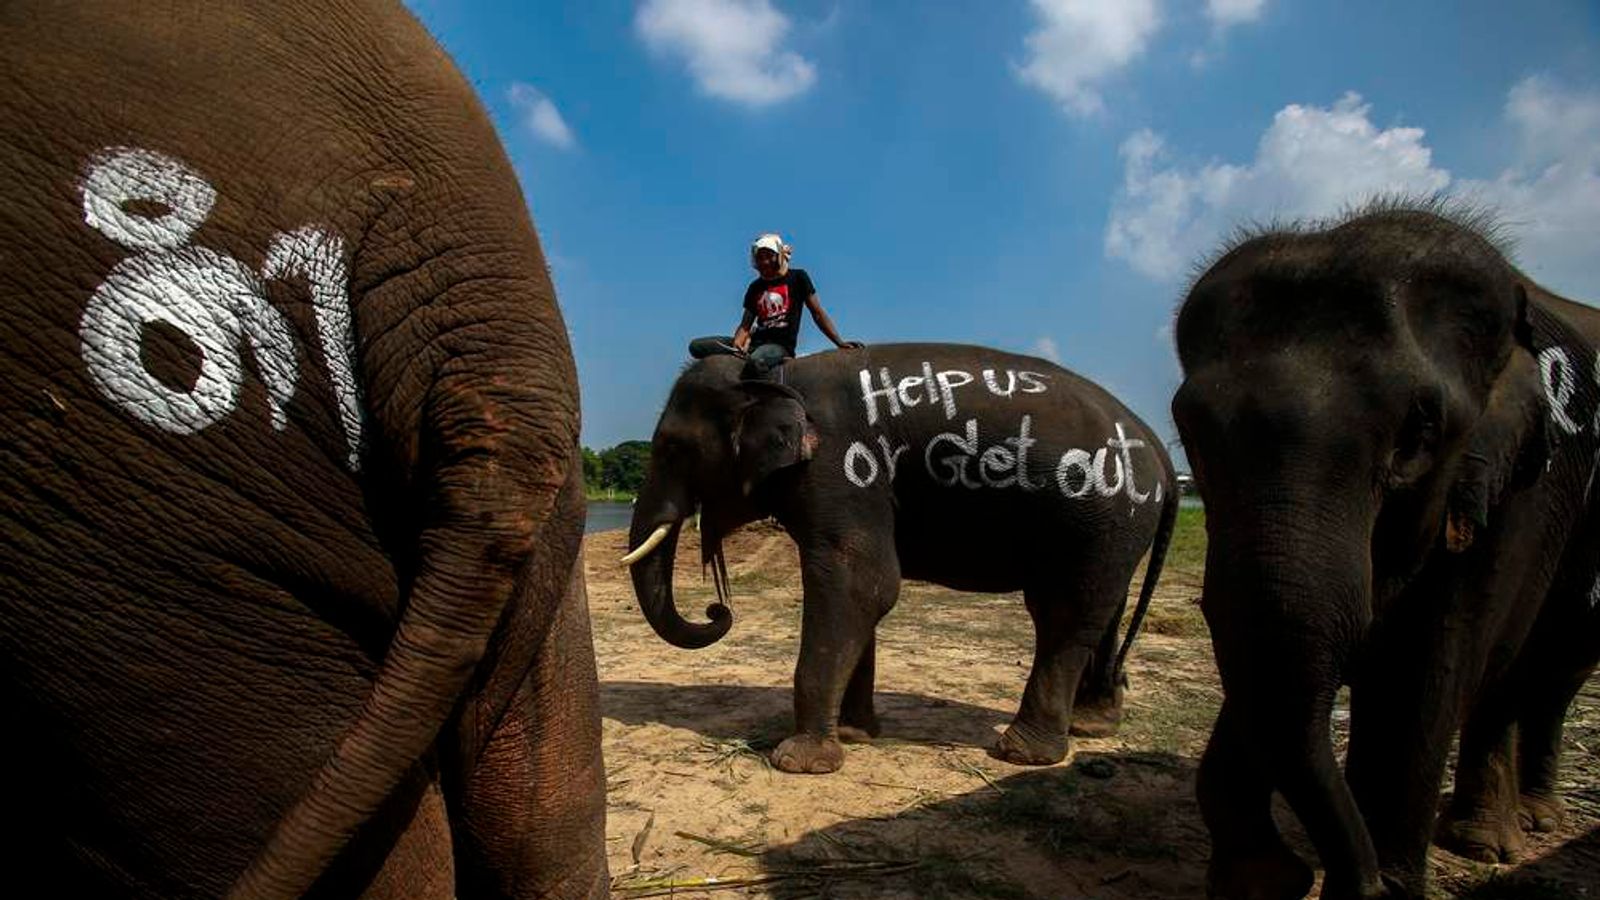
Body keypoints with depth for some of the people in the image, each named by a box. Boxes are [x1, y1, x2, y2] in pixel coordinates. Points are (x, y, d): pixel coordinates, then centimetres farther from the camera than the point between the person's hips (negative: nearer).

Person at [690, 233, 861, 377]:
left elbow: (818, 313, 6)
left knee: (757, 362, -44)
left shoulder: (797, 278, 7)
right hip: (757, 341, 6)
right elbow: (746, 325, 13)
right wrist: (737, 345, -9)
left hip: (781, 344, -6)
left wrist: (840, 342, -2)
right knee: (696, 346, -9)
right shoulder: (755, 287, 18)